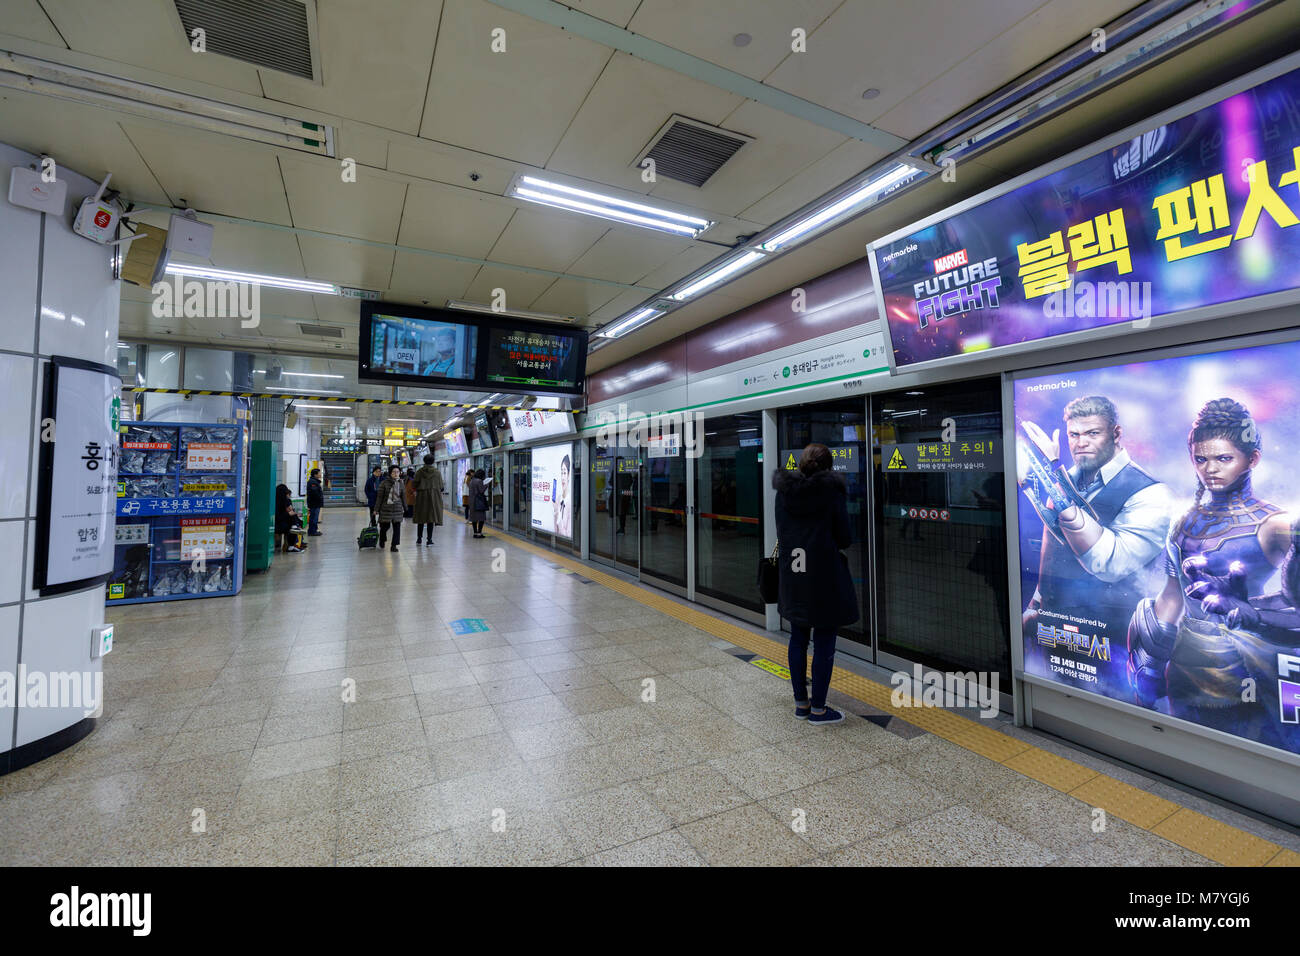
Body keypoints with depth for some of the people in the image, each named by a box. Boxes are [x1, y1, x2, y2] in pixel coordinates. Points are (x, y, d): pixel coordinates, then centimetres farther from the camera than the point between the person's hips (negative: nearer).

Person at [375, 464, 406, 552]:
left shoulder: (401, 483, 5)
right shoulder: (384, 483, -5)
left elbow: (403, 496, 11)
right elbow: (379, 496, -3)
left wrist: (405, 508, 12)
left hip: (397, 508, 3)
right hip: (386, 507, -2)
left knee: (397, 527, -2)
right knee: (385, 526, 6)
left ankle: (394, 545, 5)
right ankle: (382, 542, 34)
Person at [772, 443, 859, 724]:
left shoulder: (784, 492, 2)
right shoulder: (832, 491, -10)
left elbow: (780, 532, 7)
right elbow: (845, 537, -7)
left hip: (792, 575, 5)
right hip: (824, 577, -5)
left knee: (798, 639, 15)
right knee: (824, 642, 6)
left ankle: (801, 703, 27)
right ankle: (818, 709, 16)